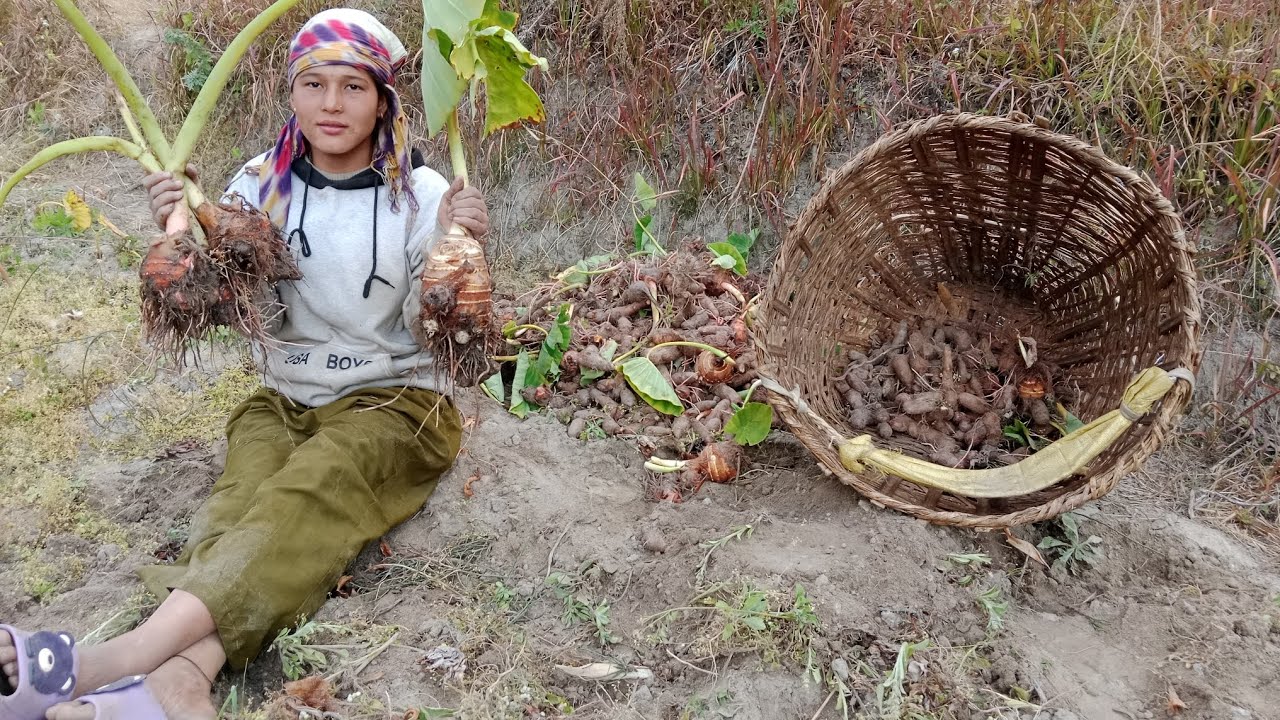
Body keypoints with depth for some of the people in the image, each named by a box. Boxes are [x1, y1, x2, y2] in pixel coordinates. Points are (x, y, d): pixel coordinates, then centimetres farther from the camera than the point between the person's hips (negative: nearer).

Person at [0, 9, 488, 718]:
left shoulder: (421, 195, -4)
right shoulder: (261, 185, 4)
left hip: (394, 400, -3)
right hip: (283, 399, 3)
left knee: (306, 492, -32)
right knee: (245, 492, -29)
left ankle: (128, 654, -51)